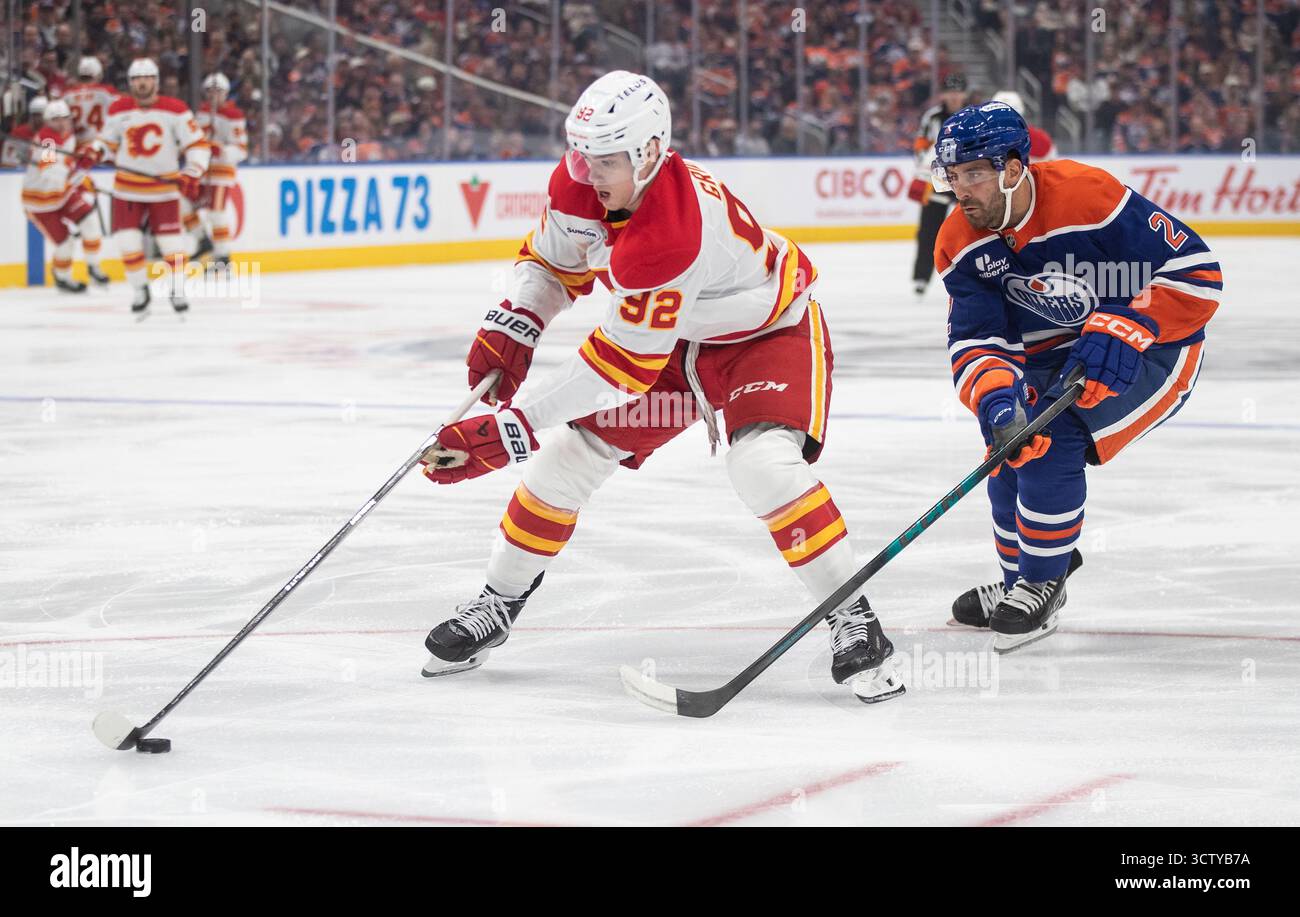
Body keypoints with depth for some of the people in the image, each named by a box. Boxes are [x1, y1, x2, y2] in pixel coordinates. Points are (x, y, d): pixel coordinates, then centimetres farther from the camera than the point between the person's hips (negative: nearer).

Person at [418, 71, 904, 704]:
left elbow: (623, 366, -37)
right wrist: (509, 330, -14)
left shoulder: (673, 232, -41)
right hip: (672, 331, 8)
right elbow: (552, 260, 5)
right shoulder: (579, 184, -18)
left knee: (765, 465, -31)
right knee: (569, 455, 3)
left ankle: (854, 625, -20)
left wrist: (509, 428, -36)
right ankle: (496, 607, 20)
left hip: (765, 332, -8)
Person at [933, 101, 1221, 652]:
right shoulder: (961, 244, -12)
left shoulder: (1091, 197, -30)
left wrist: (1126, 329, -38)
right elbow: (977, 340, -17)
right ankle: (1022, 585, 27)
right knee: (1012, 446, 2)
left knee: (1052, 441, -23)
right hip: (1052, 356, 7)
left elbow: (1197, 270, -27)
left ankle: (1042, 585, -6)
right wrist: (996, 400, -39)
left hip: (1149, 348, -7)